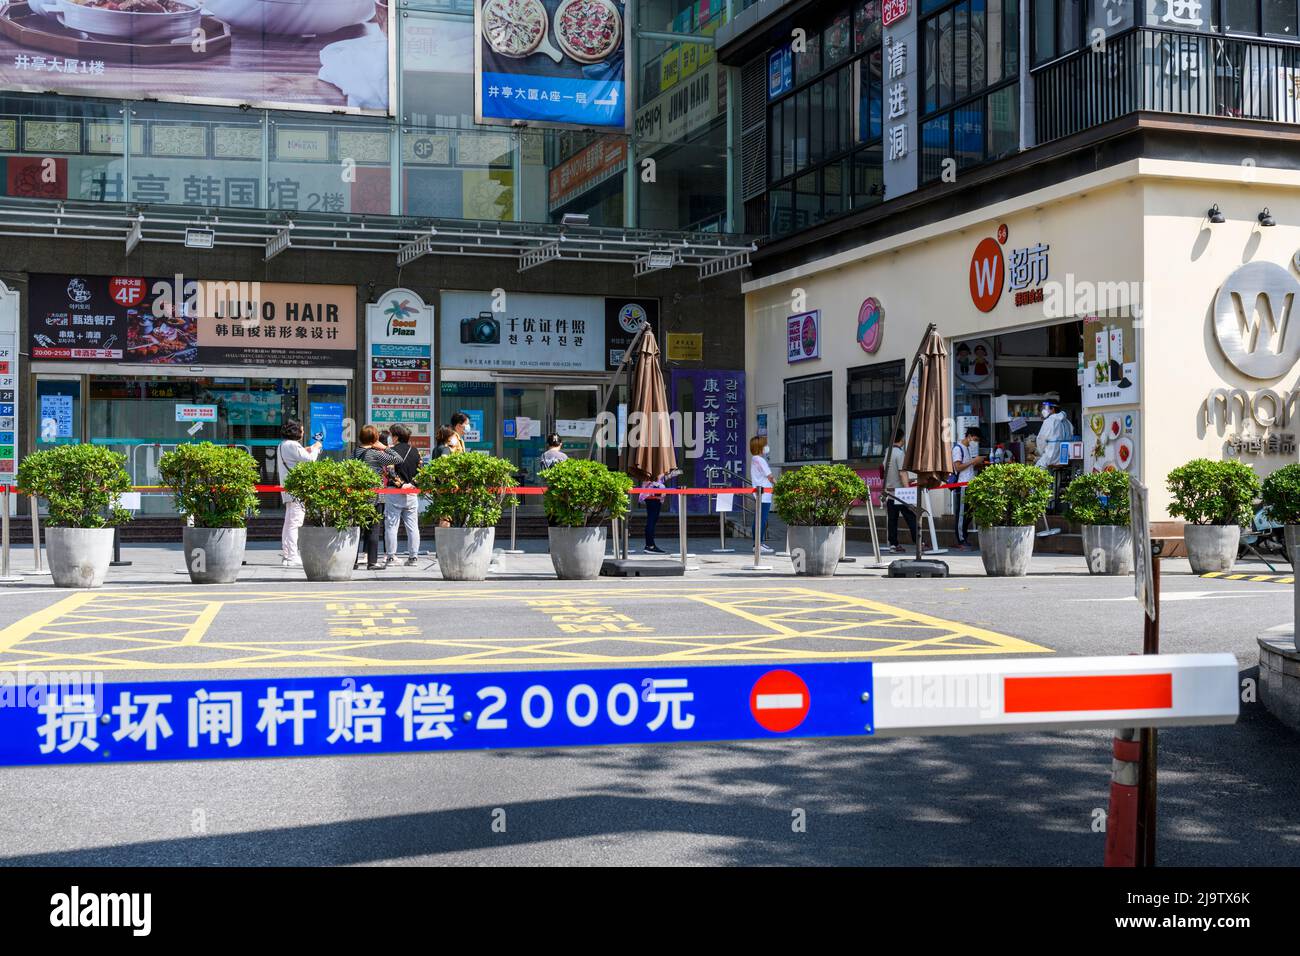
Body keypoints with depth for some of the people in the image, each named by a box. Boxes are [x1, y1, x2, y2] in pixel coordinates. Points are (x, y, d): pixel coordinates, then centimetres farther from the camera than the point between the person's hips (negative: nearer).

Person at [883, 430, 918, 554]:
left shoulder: (888, 452, 11)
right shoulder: (900, 453, -12)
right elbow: (902, 473, -18)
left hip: (889, 490, 7)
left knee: (892, 519, 6)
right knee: (911, 517, -2)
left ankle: (893, 544, 5)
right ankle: (917, 541, -4)